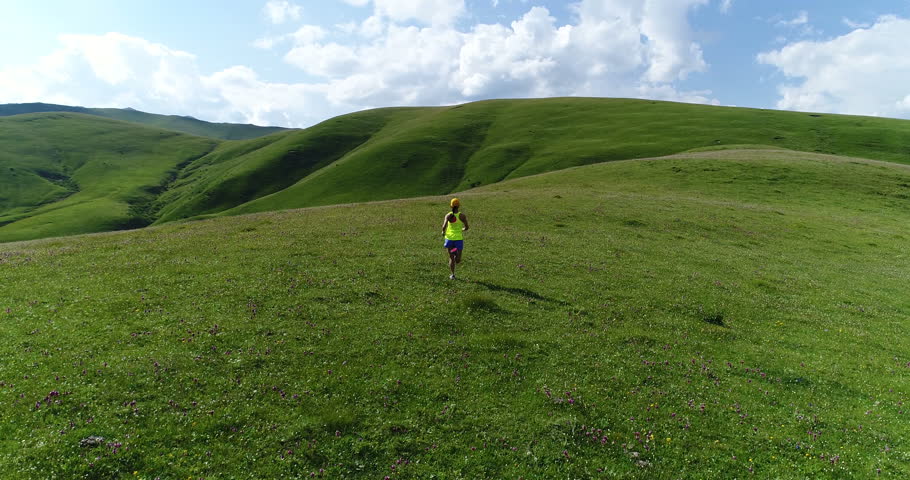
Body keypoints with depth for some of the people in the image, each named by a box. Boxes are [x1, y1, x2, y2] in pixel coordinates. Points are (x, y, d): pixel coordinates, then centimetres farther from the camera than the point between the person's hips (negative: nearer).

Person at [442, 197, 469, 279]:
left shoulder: (448, 215, -4)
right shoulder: (462, 216, -3)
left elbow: (444, 226, -16)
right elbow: (466, 228, 1)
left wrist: (443, 232, 5)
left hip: (449, 237, 1)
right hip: (459, 238, -1)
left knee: (451, 258, 12)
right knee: (458, 260, 11)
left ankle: (453, 274, 7)